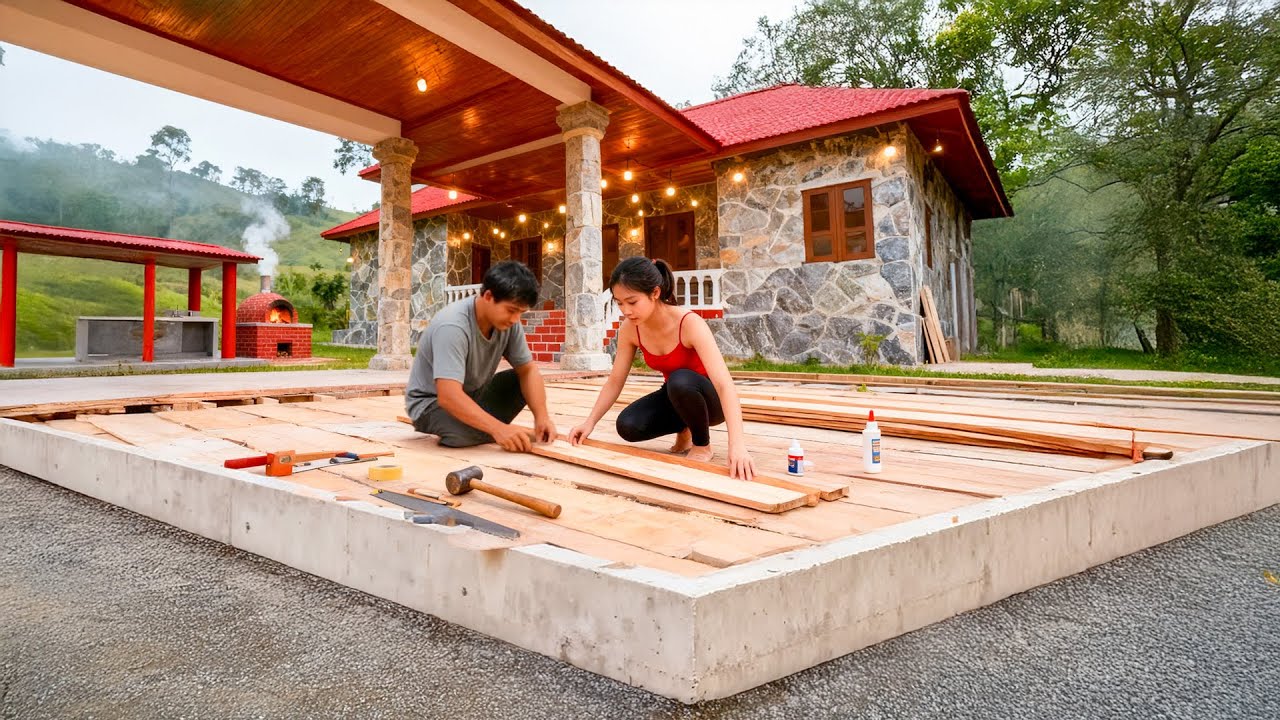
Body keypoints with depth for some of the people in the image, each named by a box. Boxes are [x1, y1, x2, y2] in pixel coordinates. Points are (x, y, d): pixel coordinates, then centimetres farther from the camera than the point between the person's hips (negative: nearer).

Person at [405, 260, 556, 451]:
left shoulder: (508, 321, -13)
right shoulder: (452, 326, -34)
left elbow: (528, 370, -7)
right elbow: (449, 397, -41)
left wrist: (541, 416, -22)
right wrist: (499, 428, -47)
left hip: (473, 394, 6)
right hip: (432, 402, -6)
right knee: (468, 432, -35)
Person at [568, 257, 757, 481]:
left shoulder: (690, 324, -33)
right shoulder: (629, 329, -15)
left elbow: (724, 384, -42)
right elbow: (615, 381, -4)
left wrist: (737, 444, -54)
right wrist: (590, 422, -14)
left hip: (709, 399, -5)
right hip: (677, 397, 5)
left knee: (679, 380, -38)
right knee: (628, 426, -21)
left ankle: (703, 446, -9)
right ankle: (684, 431, 9)